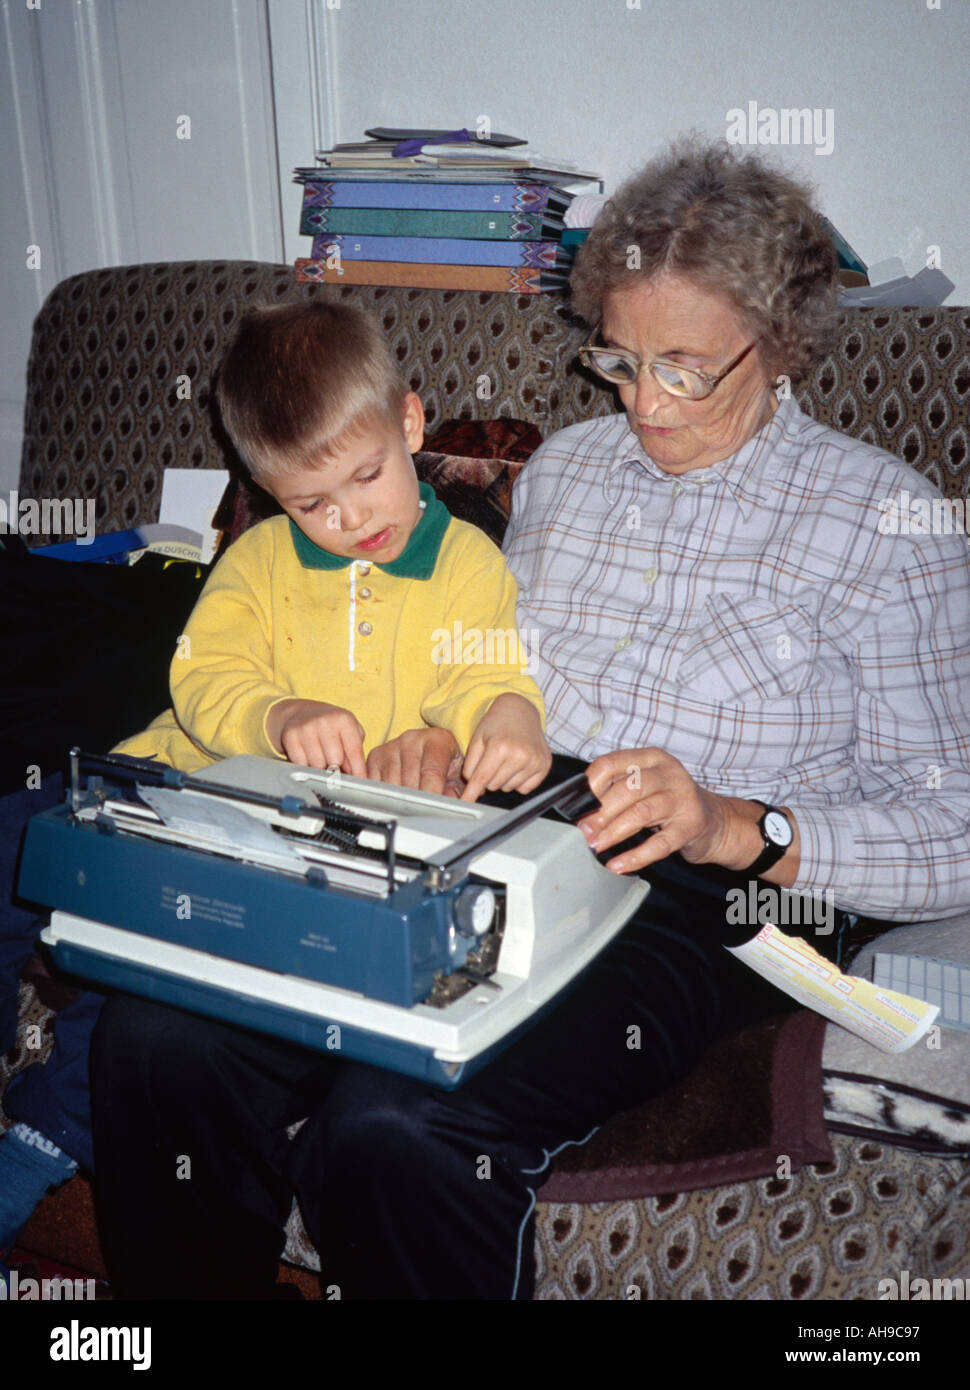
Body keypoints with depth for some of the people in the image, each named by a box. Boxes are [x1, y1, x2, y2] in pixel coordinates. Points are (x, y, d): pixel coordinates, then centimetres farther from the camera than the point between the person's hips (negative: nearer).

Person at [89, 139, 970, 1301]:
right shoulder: (561, 467, 20)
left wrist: (732, 825, -20)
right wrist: (446, 738, 3)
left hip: (695, 903, -5)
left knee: (391, 1126, -33)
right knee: (156, 1041, -21)